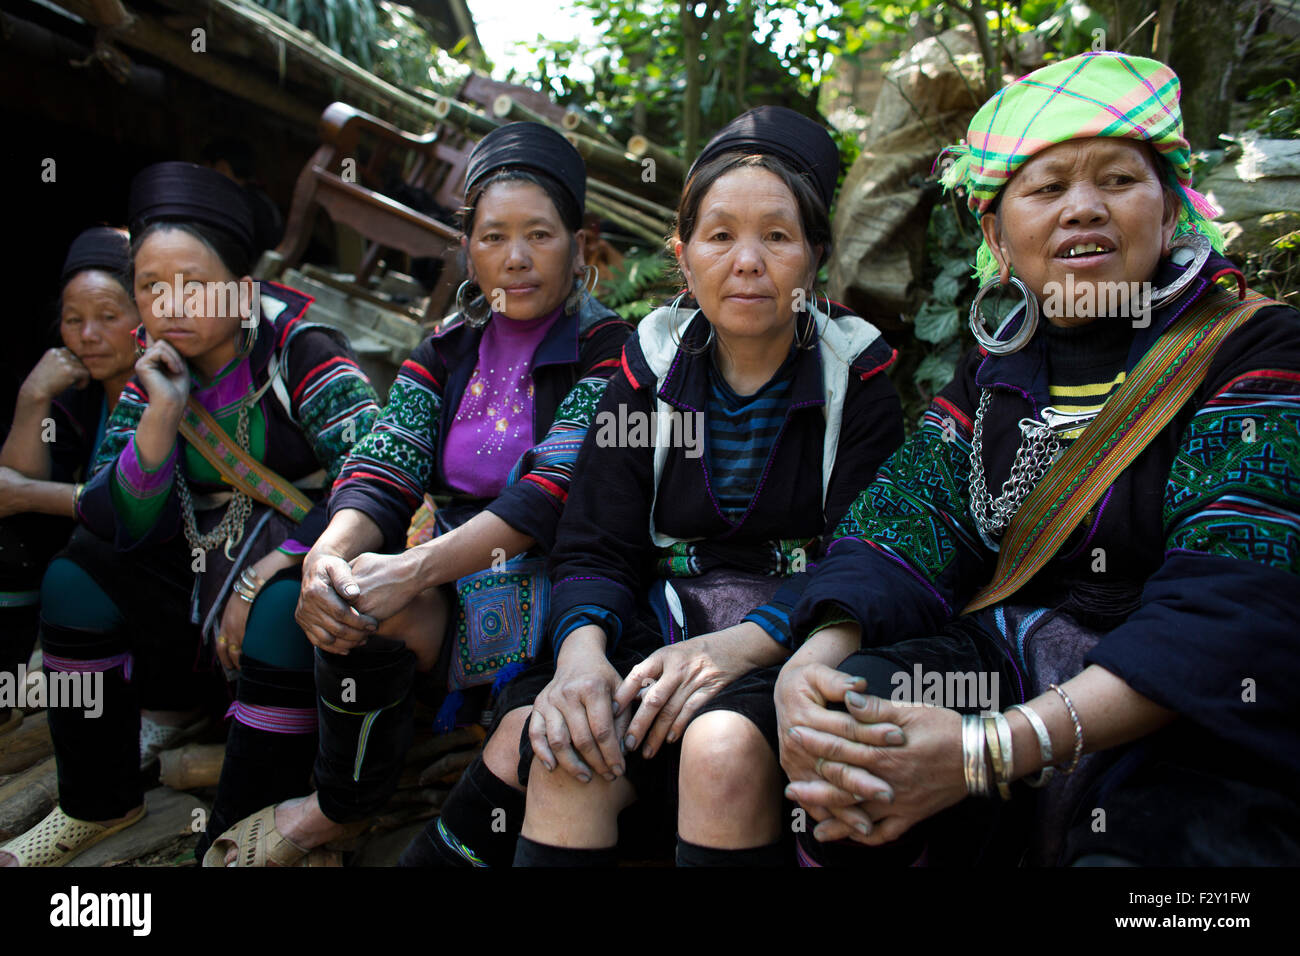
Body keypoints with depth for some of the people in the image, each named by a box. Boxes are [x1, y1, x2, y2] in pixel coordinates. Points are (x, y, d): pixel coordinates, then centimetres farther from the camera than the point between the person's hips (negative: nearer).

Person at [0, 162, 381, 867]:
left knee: (283, 615, -35)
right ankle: (98, 803, 11)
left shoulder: (301, 353, -15)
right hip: (204, 560, 6)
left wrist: (261, 577, -24)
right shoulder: (153, 376, 2)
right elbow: (125, 526, -4)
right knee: (74, 581, -7)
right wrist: (161, 412, -20)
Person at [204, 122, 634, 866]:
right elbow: (383, 471, -2)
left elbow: (554, 491, -19)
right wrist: (327, 555, -26)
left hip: (552, 573, -4)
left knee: (381, 606, -29)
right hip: (452, 570, 4)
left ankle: (339, 813, -2)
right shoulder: (445, 353, 11)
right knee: (352, 604, -26)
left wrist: (414, 569, -31)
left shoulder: (604, 350, -5)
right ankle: (342, 811, -3)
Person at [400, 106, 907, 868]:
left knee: (723, 744, -33)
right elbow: (594, 548, 2)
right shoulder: (651, 370, 8)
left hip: (792, 643, -1)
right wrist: (582, 647, -21)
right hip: (664, 628, 2)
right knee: (566, 752, -28)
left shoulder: (857, 376, 2)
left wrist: (742, 643, -25)